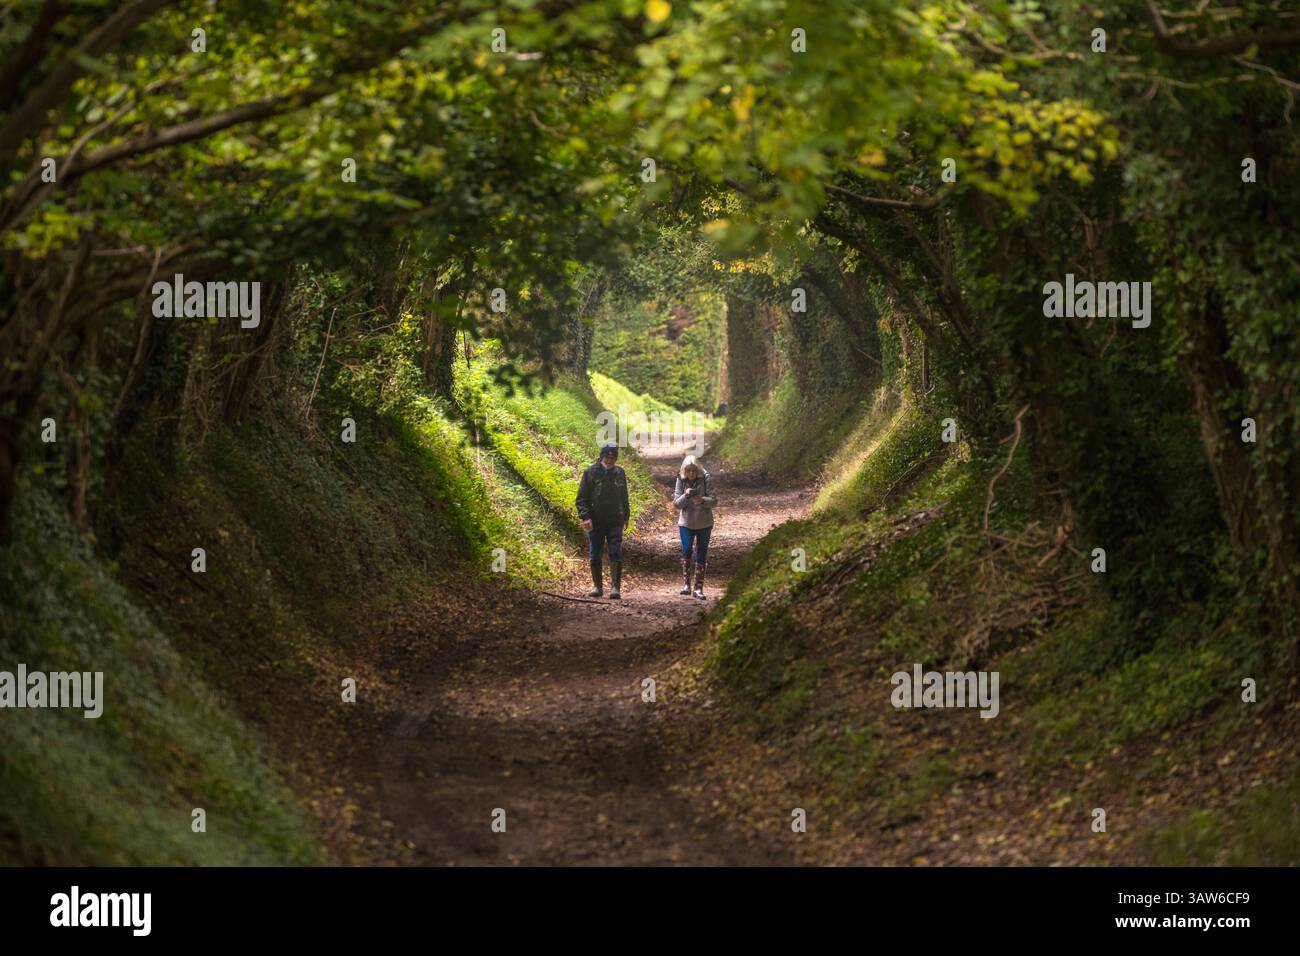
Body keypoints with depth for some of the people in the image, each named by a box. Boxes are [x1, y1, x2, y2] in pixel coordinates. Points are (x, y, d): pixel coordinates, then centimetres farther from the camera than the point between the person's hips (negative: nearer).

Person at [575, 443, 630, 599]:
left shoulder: (619, 473, 8)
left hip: (615, 522, 1)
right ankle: (597, 587, 16)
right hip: (596, 522, -1)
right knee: (595, 556, 6)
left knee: (616, 555, -7)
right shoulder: (591, 473, -3)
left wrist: (625, 517, 20)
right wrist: (585, 517, -14)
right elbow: (582, 498, -3)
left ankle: (615, 587, -6)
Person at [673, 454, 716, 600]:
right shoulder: (681, 480, -4)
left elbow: (714, 501, -9)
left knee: (701, 555, 2)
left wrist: (702, 500, -29)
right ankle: (686, 584, -2)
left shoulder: (705, 479, -8)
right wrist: (685, 496, -24)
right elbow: (676, 504, -4)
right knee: (686, 550, -13)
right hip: (686, 522, 1)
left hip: (704, 523, 0)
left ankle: (698, 588, 9)